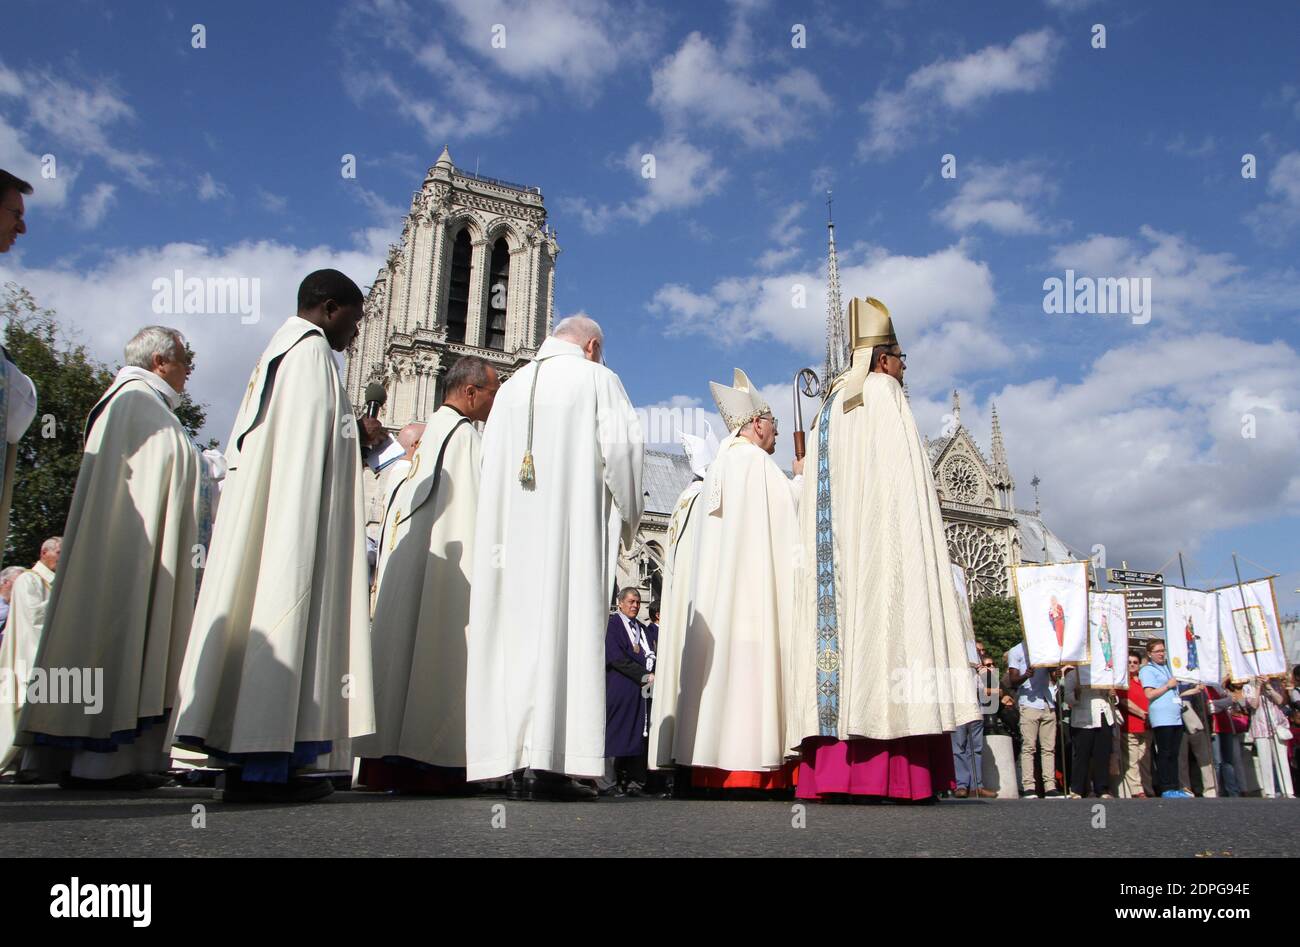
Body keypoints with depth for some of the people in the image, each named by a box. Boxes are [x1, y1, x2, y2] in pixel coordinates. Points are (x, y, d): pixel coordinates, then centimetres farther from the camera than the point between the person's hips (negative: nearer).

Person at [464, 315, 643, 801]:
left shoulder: (511, 387, 19)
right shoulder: (596, 379, 5)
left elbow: (490, 462, 15)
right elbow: (621, 448, -4)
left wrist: (507, 528, 16)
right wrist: (628, 519, 6)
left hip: (514, 533, 5)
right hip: (574, 527, -4)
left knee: (517, 633, 3)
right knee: (567, 629, -7)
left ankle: (512, 764, 0)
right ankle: (549, 763, -12)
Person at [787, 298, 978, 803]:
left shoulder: (832, 404, 25)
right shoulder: (884, 392, 3)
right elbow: (903, 479, -9)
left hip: (837, 549, 7)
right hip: (883, 537, -7)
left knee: (843, 630, -1)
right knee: (886, 629, -13)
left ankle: (832, 769, -7)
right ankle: (891, 771, -18)